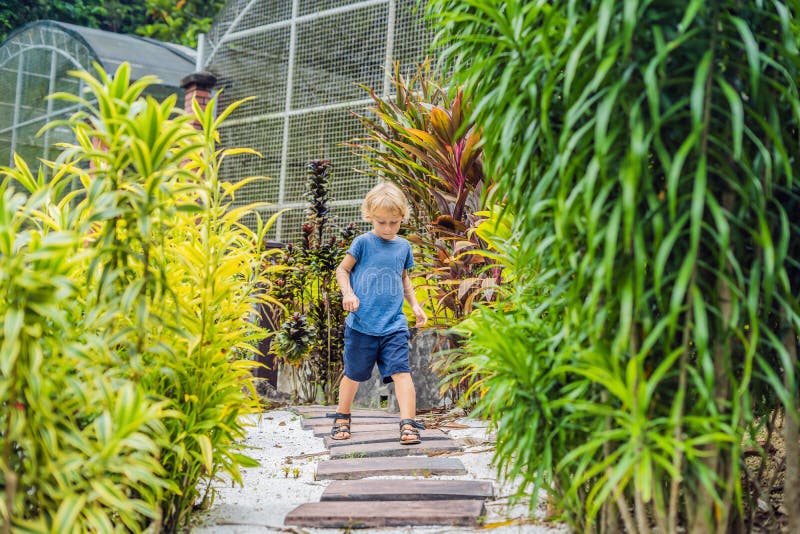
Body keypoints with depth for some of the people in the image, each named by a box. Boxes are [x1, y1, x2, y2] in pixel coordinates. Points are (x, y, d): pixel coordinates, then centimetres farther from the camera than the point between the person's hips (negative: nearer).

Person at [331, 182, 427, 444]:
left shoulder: (403, 246, 11)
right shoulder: (363, 242, -2)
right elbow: (342, 269, 4)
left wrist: (415, 305, 17)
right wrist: (347, 293, -14)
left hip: (394, 324, 2)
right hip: (361, 323, -2)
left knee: (401, 371, -12)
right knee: (354, 373, 11)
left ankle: (408, 423, -14)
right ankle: (342, 418, 32)